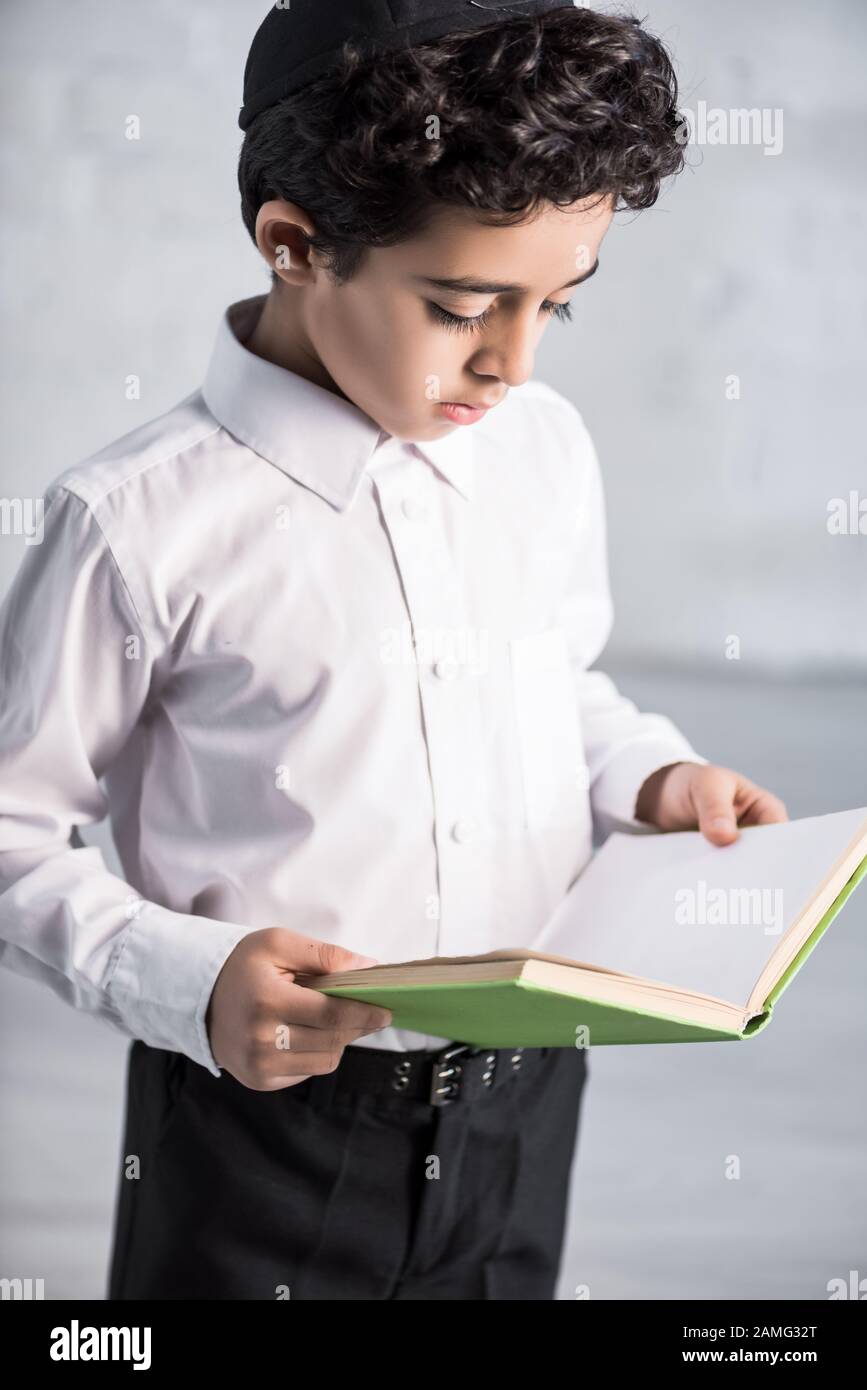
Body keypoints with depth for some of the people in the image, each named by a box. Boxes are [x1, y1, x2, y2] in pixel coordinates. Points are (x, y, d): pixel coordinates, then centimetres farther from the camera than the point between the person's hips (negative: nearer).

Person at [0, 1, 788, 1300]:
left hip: (525, 1106, 5)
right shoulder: (143, 521, -18)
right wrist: (192, 982, -24)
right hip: (272, 1140, -5)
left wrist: (649, 776, -2)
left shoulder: (547, 445, -1)